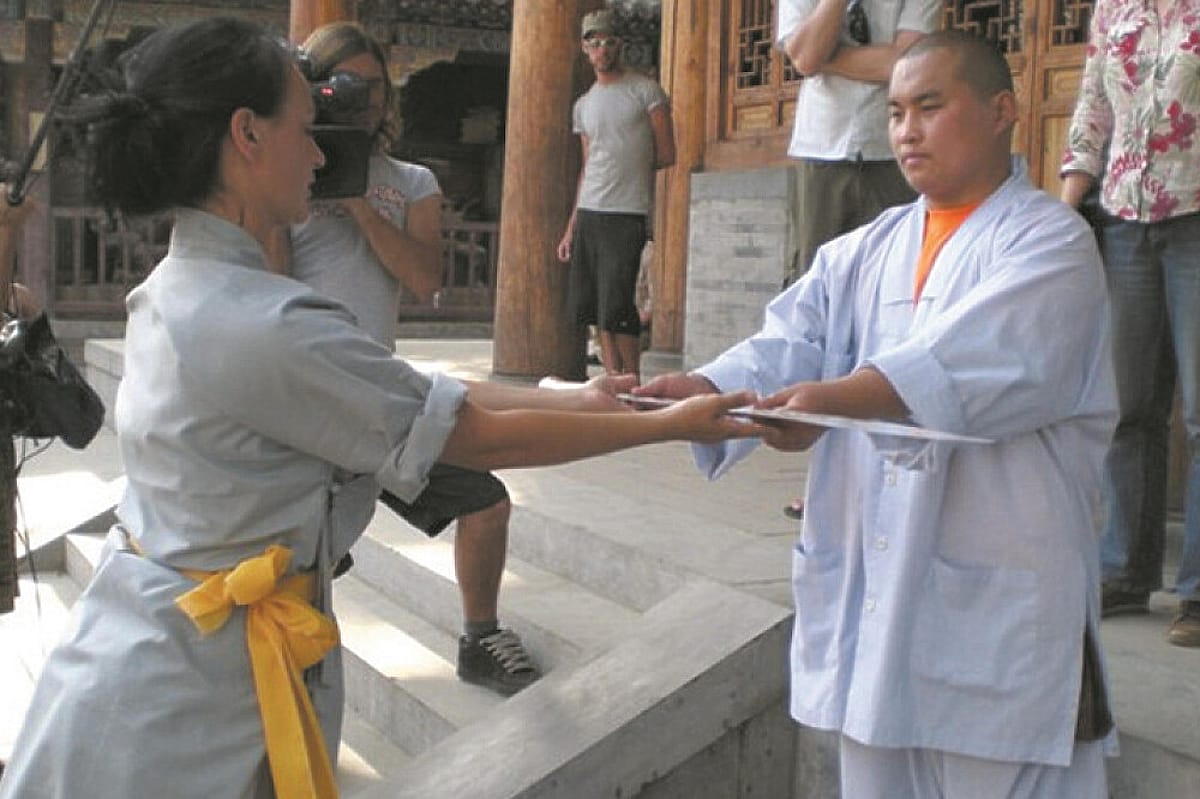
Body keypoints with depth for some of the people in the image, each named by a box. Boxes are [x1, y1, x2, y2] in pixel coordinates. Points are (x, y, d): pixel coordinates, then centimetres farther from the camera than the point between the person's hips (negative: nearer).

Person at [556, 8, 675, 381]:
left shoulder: (645, 91, 0)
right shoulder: (583, 105, 18)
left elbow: (666, 156, 0)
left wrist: (630, 167, 9)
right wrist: (571, 228, 14)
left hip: (626, 214, -6)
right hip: (588, 213, 6)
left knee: (616, 307, -12)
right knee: (592, 306, 5)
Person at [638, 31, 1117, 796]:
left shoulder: (1048, 240, -5)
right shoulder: (866, 252, 13)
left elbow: (975, 362, -23)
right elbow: (792, 342, -1)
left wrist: (832, 399, -37)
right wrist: (705, 390, -21)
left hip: (997, 593, -5)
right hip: (873, 583, 6)